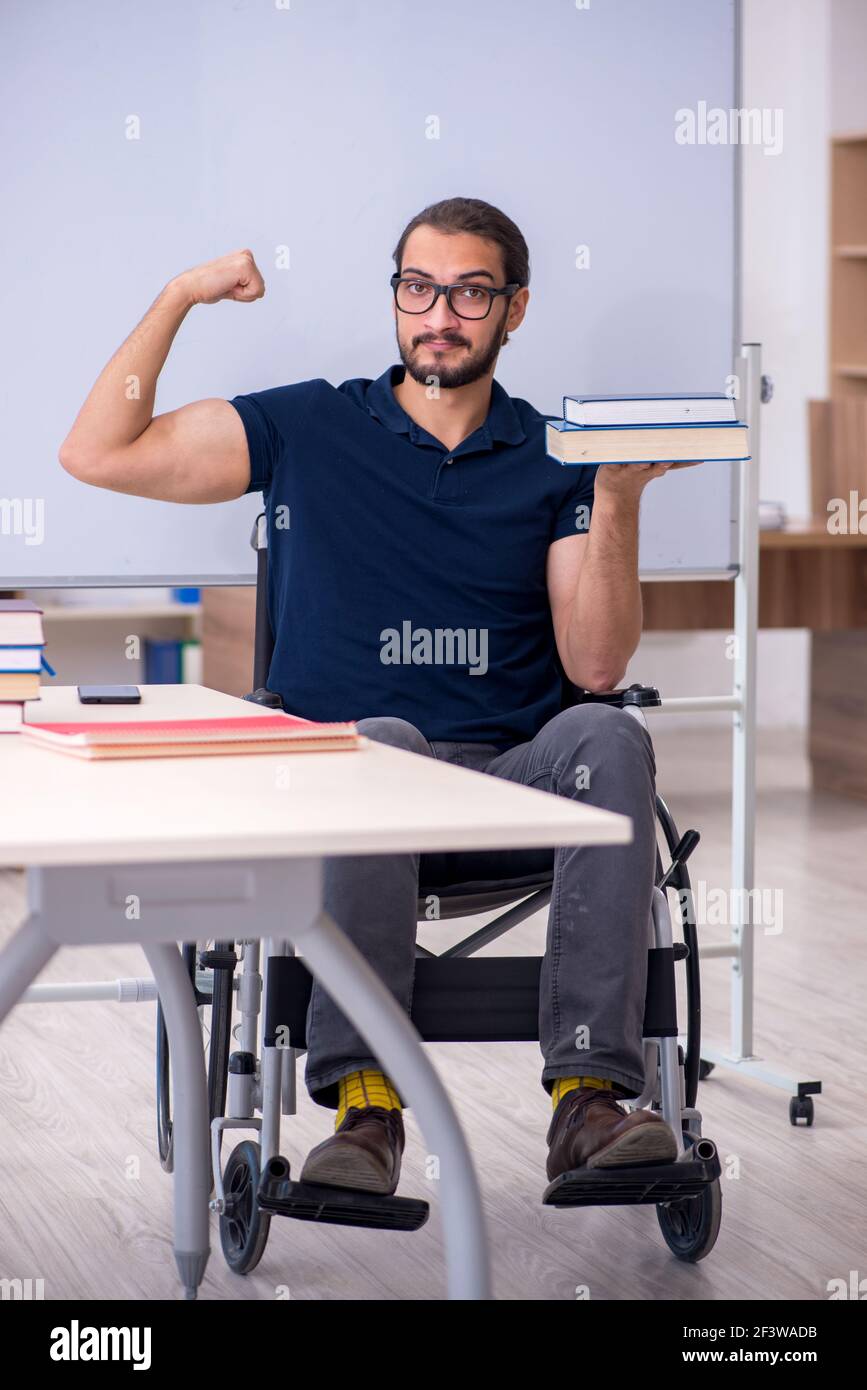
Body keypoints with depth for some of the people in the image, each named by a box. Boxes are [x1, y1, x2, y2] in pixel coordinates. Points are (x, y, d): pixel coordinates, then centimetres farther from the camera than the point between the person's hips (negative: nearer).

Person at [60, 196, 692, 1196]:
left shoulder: (557, 460, 14)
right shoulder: (308, 429, 13)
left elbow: (594, 667, 3)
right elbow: (97, 455, 7)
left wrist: (616, 505, -9)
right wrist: (180, 296, 6)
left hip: (512, 776, 1)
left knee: (607, 736, -31)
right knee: (380, 742, -36)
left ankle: (588, 1093, -39)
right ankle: (364, 1101, -42)